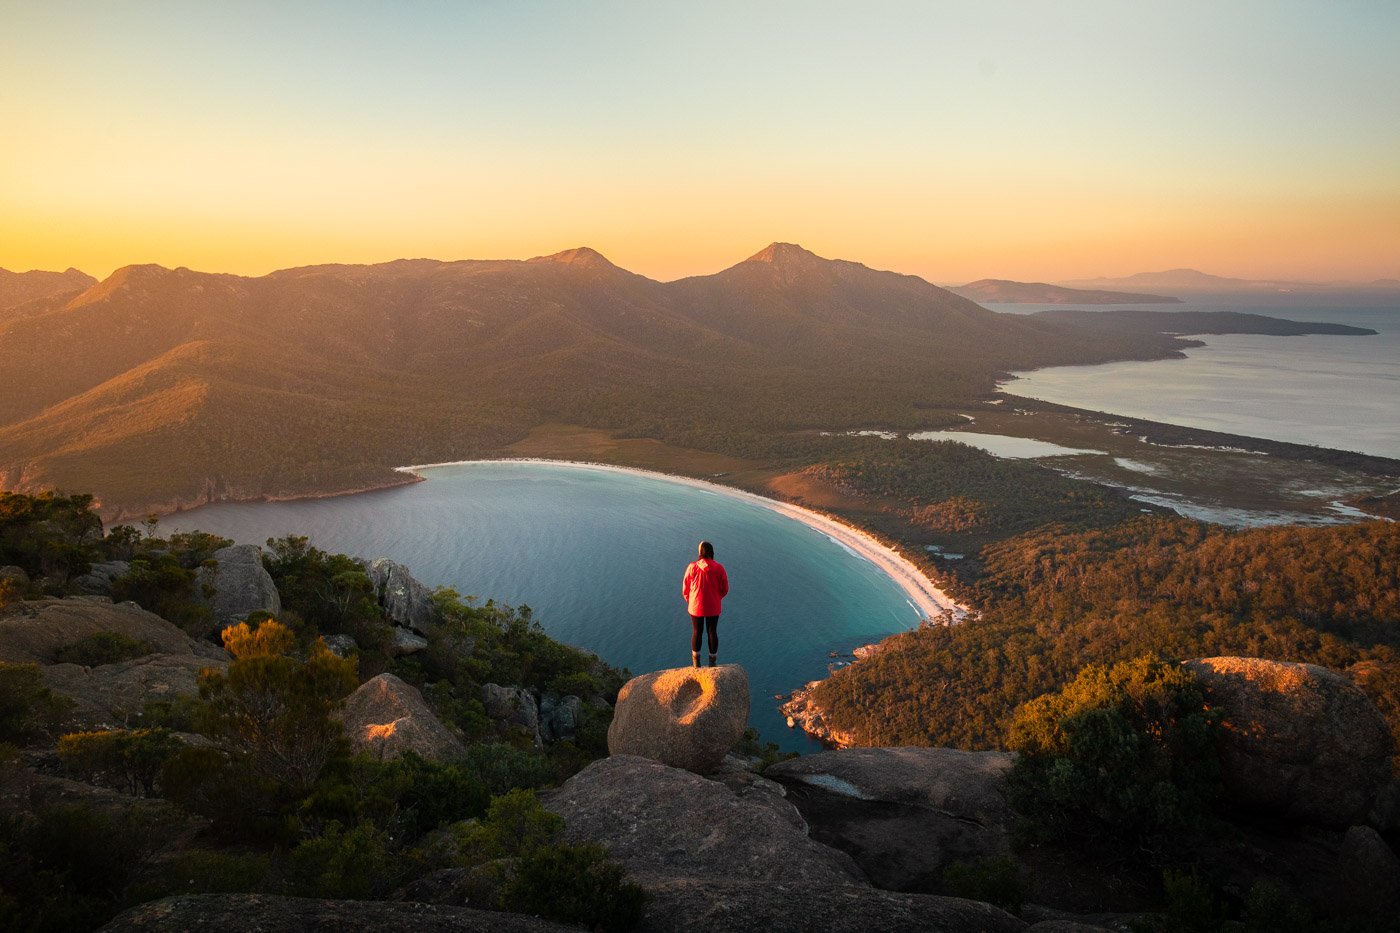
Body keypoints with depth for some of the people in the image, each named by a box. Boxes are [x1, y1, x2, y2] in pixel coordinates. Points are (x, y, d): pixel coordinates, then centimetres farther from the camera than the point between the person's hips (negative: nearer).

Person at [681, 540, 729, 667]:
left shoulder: (692, 567, -15)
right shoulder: (719, 568, -13)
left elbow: (685, 589, -5)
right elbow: (725, 589, -3)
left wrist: (689, 600, 14)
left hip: (696, 607, 0)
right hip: (713, 607, 0)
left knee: (697, 632, 15)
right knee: (712, 632, 15)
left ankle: (696, 661, 28)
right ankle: (712, 662, 24)